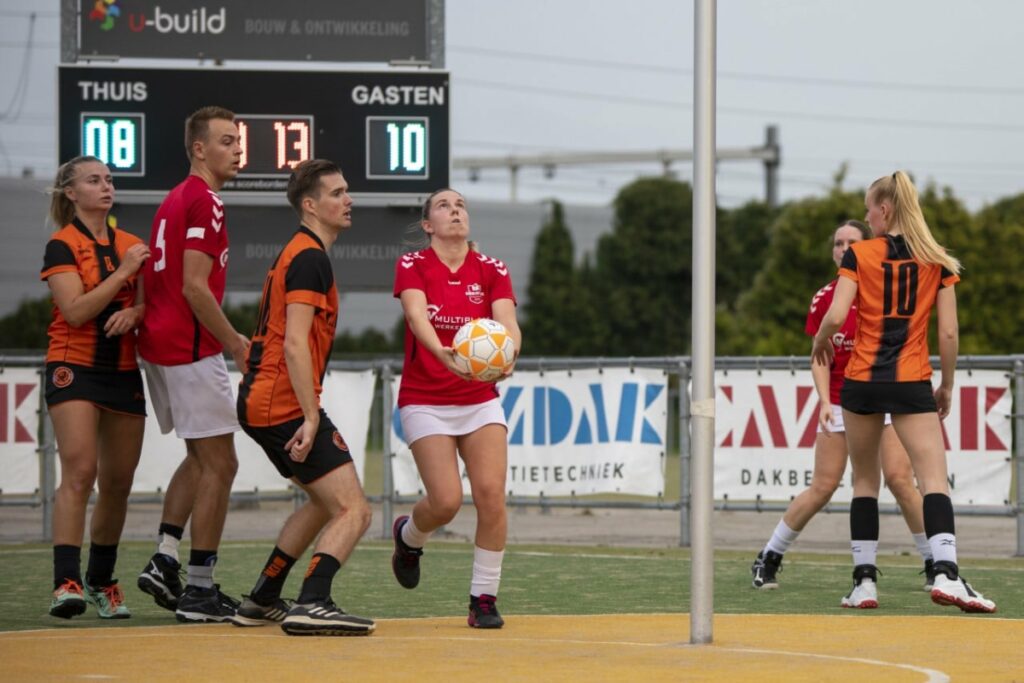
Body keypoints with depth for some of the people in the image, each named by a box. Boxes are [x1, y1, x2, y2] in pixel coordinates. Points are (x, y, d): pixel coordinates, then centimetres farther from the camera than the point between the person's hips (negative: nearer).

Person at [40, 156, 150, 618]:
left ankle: (101, 580, 19)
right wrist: (123, 273, -16)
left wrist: (133, 313, -12)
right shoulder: (62, 246, -4)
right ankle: (66, 582, -25)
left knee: (118, 481, 6)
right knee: (79, 471, -19)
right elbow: (75, 310, -15)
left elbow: (149, 305, 10)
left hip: (123, 371, 6)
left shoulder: (132, 246, 13)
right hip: (74, 368, -6)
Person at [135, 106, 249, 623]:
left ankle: (165, 560, 12)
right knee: (219, 465, -3)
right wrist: (235, 343, -12)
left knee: (200, 459, 20)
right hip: (192, 349, -10)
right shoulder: (205, 202, -14)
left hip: (161, 345, 10)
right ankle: (199, 590, -3)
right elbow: (195, 288, -19)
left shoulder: (175, 200, 17)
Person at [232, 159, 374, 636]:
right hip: (286, 405, -10)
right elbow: (295, 344, -20)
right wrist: (311, 418, -23)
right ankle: (312, 605, -28)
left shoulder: (297, 253, 20)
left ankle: (261, 601, 25)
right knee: (354, 511, -14)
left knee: (325, 502, 25)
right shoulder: (310, 258, -12)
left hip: (259, 401, 10)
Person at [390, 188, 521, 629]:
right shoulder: (412, 266, -3)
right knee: (446, 501, -13)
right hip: (425, 400, -2)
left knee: (491, 494, -14)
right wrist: (442, 352, -42)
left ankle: (484, 599, -1)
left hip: (480, 400, 2)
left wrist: (506, 352, -36)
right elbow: (418, 317, -21)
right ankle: (408, 536, 23)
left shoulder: (491, 271, 3)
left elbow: (507, 323, -12)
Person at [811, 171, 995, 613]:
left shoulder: (858, 255, -1)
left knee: (865, 481, 14)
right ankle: (946, 572, -27)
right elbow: (948, 332, 1)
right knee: (934, 480, -7)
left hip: (861, 381, 0)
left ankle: (864, 580, 11)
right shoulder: (938, 261, 3)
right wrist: (947, 385, 12)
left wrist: (820, 343, 11)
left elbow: (835, 316, -10)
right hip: (913, 383, 0)